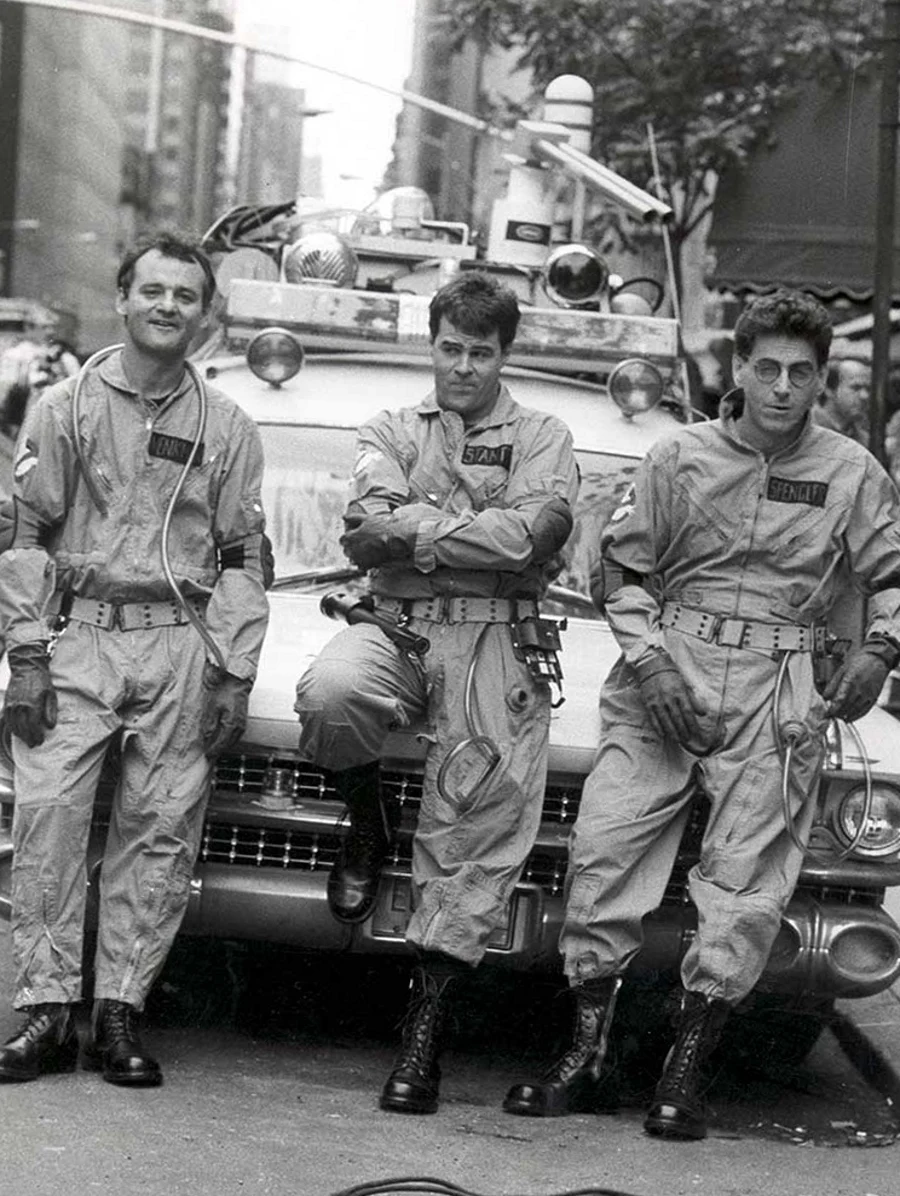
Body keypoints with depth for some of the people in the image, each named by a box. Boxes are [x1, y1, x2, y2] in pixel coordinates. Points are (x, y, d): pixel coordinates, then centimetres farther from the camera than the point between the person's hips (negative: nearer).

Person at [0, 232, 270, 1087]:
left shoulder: (227, 429, 13)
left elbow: (243, 559, 13)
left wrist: (232, 673, 3)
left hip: (182, 644, 1)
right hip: (76, 636, -1)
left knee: (160, 830, -3)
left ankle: (118, 1011, 3)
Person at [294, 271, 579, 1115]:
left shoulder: (542, 439, 13)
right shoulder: (391, 432, 18)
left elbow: (532, 537, -7)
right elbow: (367, 529, -2)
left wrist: (413, 530, -4)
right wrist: (480, 530, -7)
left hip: (496, 645, -1)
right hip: (395, 625, 1)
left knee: (476, 831, -11)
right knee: (329, 694, -34)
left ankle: (425, 1023, -6)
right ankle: (366, 824, -2)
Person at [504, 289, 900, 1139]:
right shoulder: (680, 458, 6)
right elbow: (619, 572, 9)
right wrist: (649, 657, -6)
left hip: (777, 700, 0)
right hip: (666, 680, 0)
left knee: (746, 882, -5)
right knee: (603, 849, -8)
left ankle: (684, 1074, 4)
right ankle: (584, 1058, 2)